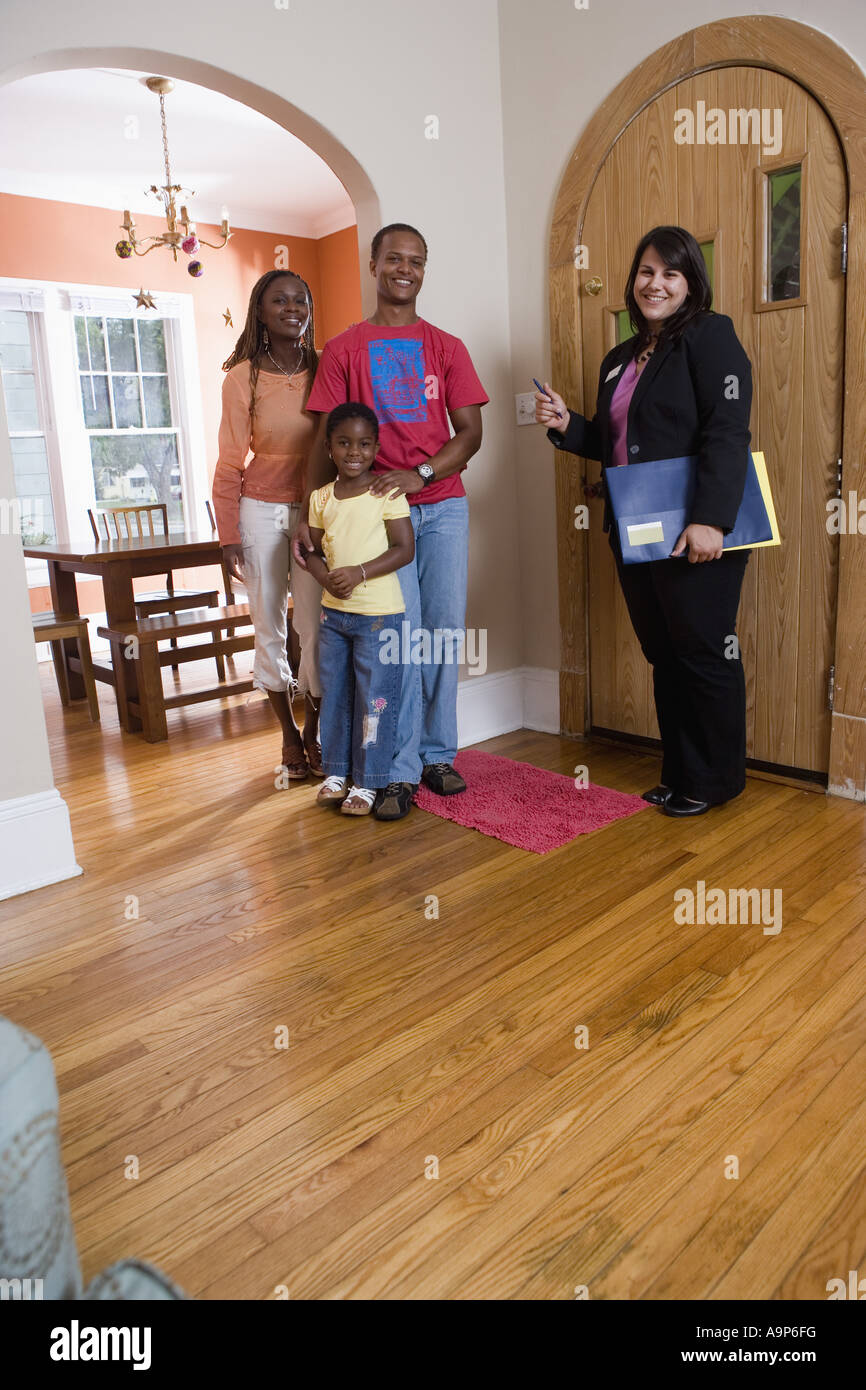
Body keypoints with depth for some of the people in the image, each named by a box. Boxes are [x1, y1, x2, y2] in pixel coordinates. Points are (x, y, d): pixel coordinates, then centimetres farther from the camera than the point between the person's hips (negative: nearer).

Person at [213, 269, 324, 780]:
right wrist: (229, 536, -4)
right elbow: (230, 463, -2)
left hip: (316, 508, 1)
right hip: (261, 510, 0)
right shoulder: (243, 378, -5)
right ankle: (289, 734, 21)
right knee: (269, 626, 4)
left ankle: (314, 731, 16)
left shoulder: (326, 370, -1)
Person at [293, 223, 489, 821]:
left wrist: (419, 474, -12)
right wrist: (311, 517, -5)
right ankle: (400, 771, 3)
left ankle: (437, 754, 15)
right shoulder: (344, 350, 9)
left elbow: (471, 431, 5)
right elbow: (329, 440, 5)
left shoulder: (446, 347, 12)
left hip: (443, 506, 2)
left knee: (444, 632, 2)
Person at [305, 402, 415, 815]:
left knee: (374, 699, 1)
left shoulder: (386, 493, -8)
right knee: (334, 695, 14)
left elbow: (405, 548, -12)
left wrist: (360, 572, -22)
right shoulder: (321, 497, 6)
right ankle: (336, 772, 29)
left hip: (378, 613, -5)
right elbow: (313, 550, 10)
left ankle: (367, 782, 14)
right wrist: (325, 576, -12)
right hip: (333, 611, 5)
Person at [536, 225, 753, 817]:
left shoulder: (710, 336, -4)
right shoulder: (620, 359, 19)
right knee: (664, 655, 11)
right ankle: (680, 773, 23)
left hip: (696, 535, -7)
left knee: (704, 653, 1)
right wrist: (567, 425, 6)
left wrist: (710, 521, -26)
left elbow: (727, 434, -16)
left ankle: (715, 780, 16)